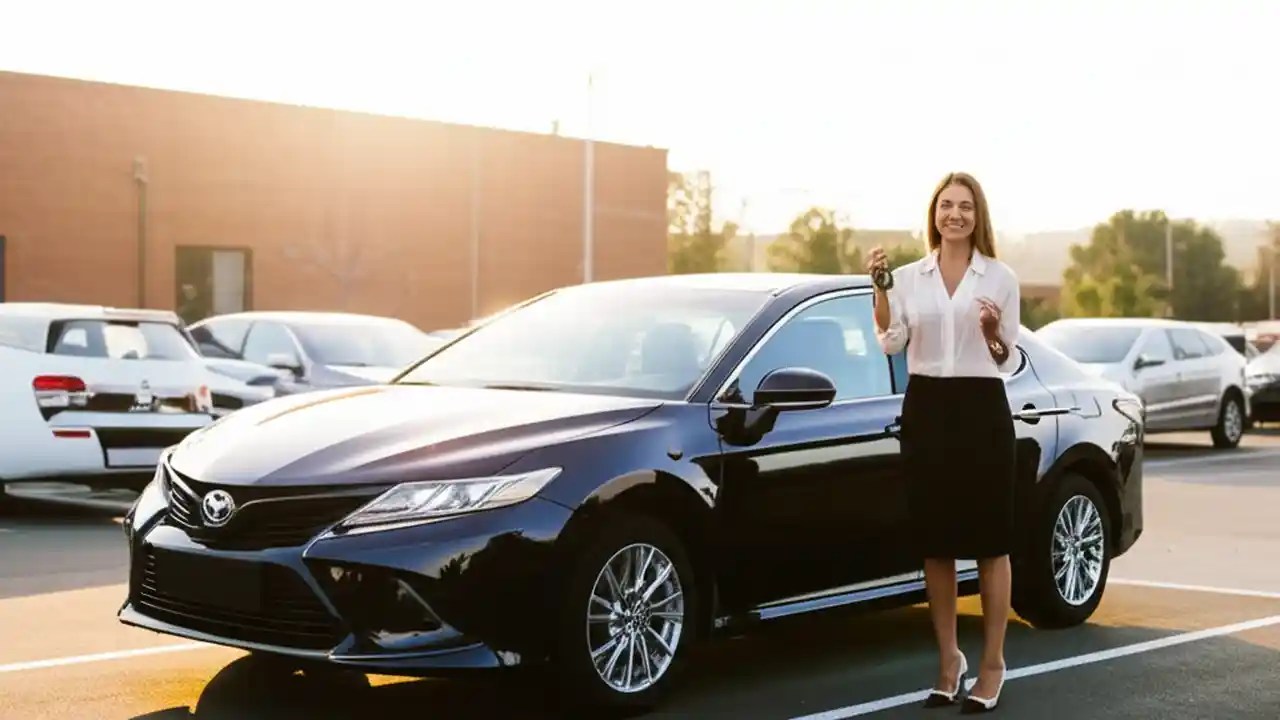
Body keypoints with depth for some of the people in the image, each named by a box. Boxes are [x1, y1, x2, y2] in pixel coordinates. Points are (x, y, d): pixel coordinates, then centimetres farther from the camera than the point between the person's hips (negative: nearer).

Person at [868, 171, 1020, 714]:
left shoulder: (1000, 277, 2)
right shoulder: (908, 277, 7)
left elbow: (1009, 360, 6)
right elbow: (890, 344, -6)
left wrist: (994, 336, -15)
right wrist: (879, 286, -15)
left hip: (982, 409, -2)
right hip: (926, 409, 2)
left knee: (990, 543, 1)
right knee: (935, 543, 8)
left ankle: (992, 663, 10)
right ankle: (948, 658, 20)